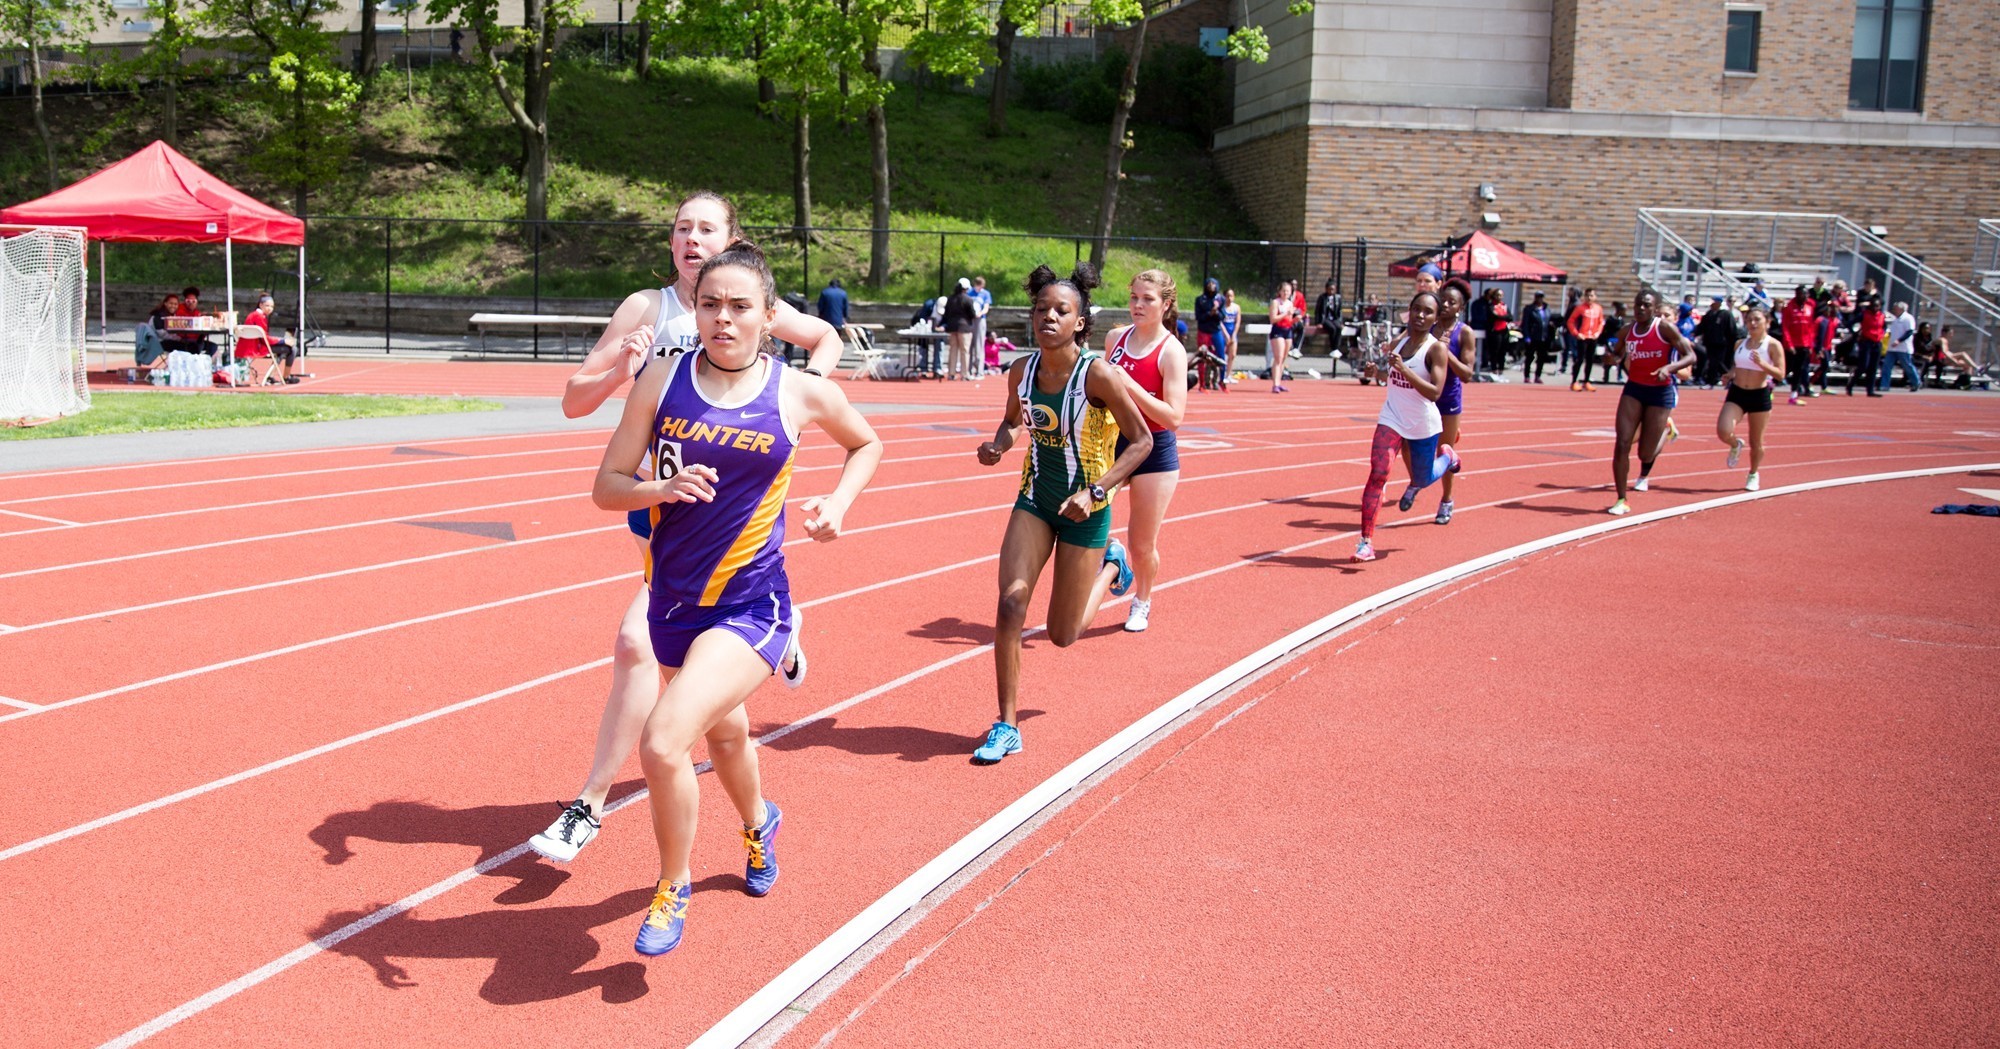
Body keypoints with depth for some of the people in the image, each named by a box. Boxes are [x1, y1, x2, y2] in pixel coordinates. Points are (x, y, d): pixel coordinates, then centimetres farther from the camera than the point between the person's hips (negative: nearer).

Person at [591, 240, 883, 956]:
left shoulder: (801, 394, -7)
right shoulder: (662, 381, -4)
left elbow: (867, 444, 14)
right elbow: (606, 487, -2)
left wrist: (837, 502, -3)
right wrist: (663, 488, -22)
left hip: (750, 605, -4)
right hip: (672, 599, 4)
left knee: (662, 743, -20)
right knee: (722, 730, 27)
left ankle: (673, 889, 8)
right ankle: (759, 824, 61)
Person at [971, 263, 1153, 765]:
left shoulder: (1098, 374, -21)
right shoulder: (1021, 370, -6)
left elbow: (1142, 440, -14)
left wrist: (1094, 491, -24)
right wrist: (998, 442, -10)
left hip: (1084, 509, -3)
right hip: (1035, 500, 4)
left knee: (1063, 635, 7)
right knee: (1011, 603, -14)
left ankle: (1110, 564, 39)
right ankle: (1007, 726, 0)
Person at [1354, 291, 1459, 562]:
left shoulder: (1436, 349, -15)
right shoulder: (1398, 343, 2)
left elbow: (1435, 392, -26)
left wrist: (1405, 370, -35)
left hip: (1424, 425, -3)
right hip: (1392, 420, 3)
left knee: (1422, 480, 17)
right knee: (1378, 474, -16)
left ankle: (1446, 455, 51)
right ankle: (1366, 541, -16)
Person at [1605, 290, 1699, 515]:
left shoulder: (1665, 329, -12)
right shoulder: (1626, 333, 1)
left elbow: (1691, 356, -14)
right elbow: (1618, 355, 20)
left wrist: (1669, 368, -31)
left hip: (1660, 393, -3)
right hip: (1633, 390, 3)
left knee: (1645, 454, 2)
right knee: (1622, 444, -11)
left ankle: (1667, 430, 38)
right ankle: (1621, 500, -1)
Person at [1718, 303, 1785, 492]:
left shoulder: (1773, 345, -7)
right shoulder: (1740, 344, 7)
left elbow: (1780, 375, -13)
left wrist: (1762, 364, -28)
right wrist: (1730, 374, 2)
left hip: (1759, 396, -3)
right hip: (1737, 393, 3)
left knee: (1756, 441, 7)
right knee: (1723, 431, -18)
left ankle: (1753, 474, 31)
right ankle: (1736, 445, 19)